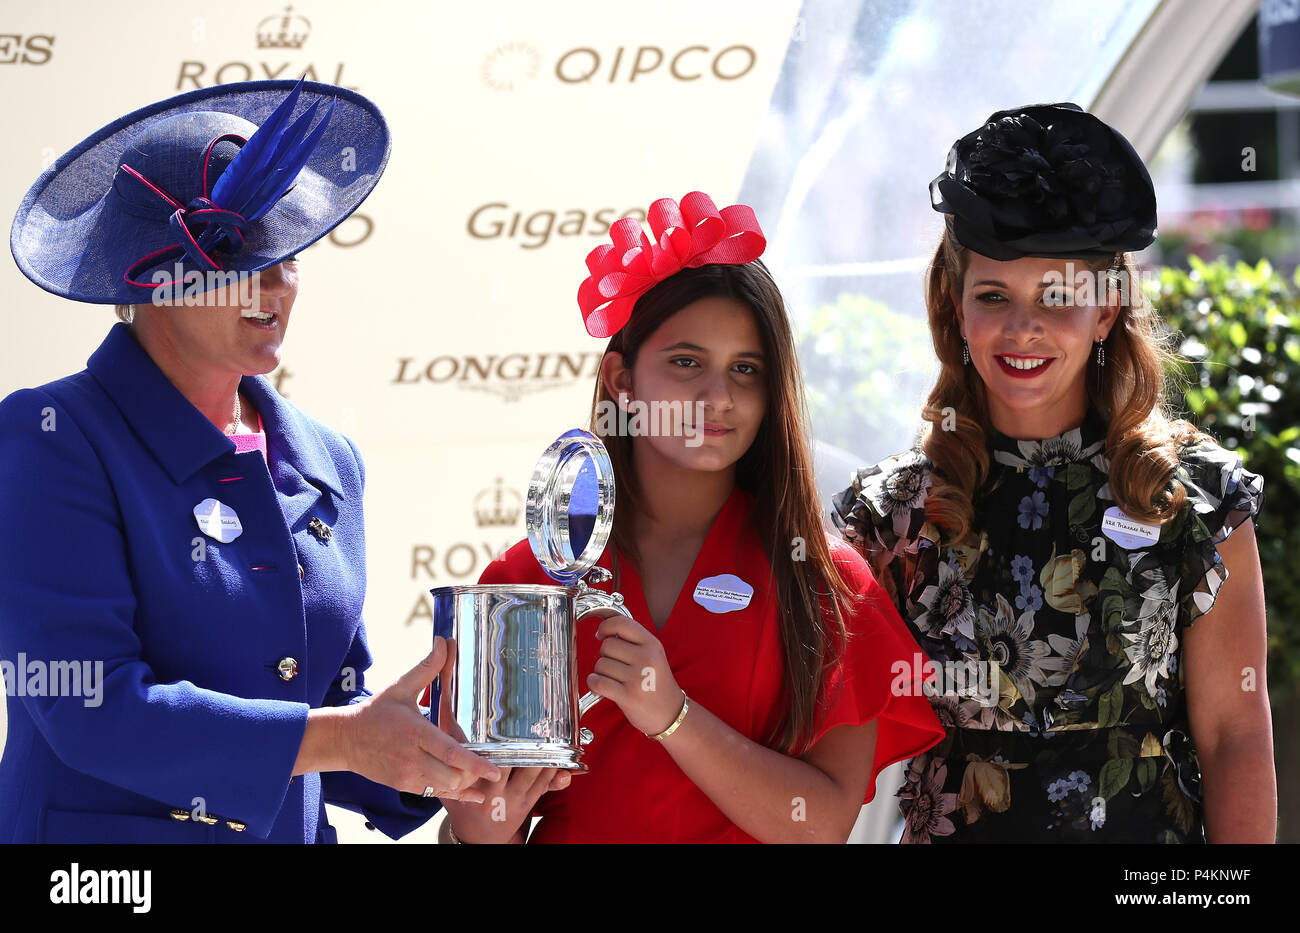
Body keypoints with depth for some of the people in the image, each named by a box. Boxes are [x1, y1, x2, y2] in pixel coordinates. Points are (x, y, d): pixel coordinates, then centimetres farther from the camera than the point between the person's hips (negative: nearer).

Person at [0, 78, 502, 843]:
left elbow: (330, 705, 13)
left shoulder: (327, 462, 8)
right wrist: (344, 737, -22)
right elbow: (89, 711, -20)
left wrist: (444, 760, -6)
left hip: (297, 834, 6)